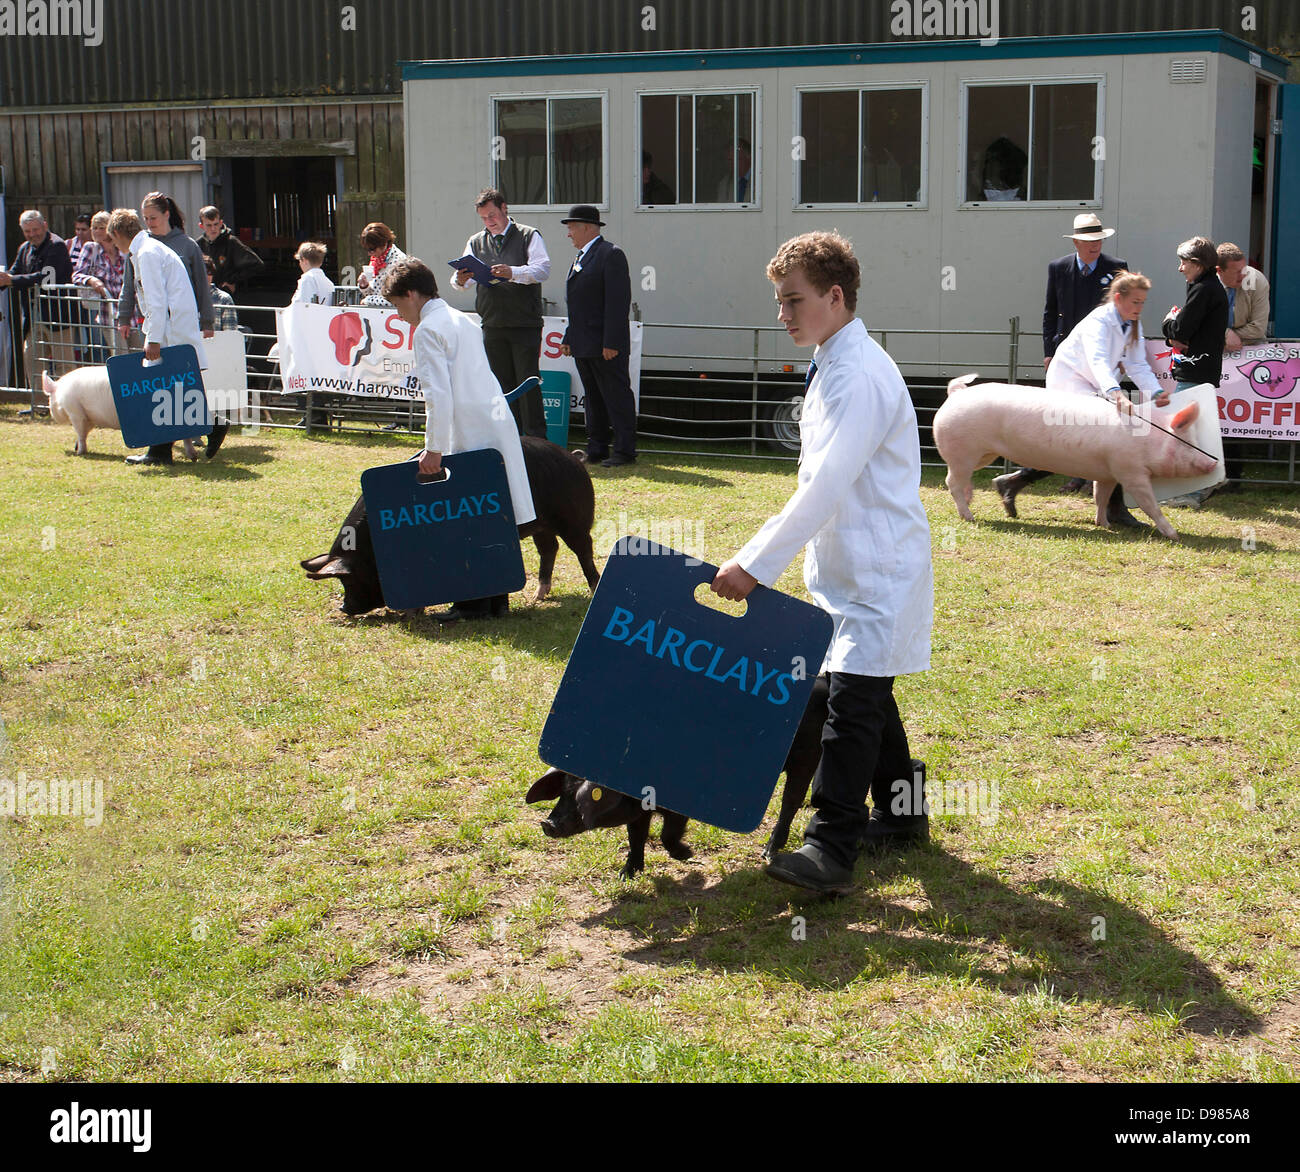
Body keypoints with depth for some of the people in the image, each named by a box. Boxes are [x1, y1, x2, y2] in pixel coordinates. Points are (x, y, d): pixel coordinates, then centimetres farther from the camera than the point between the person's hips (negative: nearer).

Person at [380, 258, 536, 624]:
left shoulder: (428, 329, -9)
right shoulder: (465, 321, 18)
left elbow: (439, 394, -18)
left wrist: (433, 449, -15)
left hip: (470, 436, -9)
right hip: (497, 425, 9)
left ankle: (474, 601, 1)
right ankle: (497, 597, 17)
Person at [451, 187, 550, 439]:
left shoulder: (529, 236, 3)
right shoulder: (476, 242, 15)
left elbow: (543, 269, -12)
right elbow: (461, 281, 8)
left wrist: (513, 273, -29)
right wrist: (460, 280, -17)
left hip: (525, 325, -4)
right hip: (492, 326, 4)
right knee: (501, 385, 8)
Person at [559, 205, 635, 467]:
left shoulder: (611, 254, -10)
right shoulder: (579, 258, 19)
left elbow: (618, 301, -16)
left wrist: (611, 343, -21)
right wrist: (569, 338, 16)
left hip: (606, 346, -9)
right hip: (583, 346, 9)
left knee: (616, 396, -4)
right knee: (593, 398, 12)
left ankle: (625, 451, -1)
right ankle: (596, 450, 17)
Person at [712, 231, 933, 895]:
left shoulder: (860, 375, -21)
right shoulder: (833, 366, 12)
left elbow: (826, 486, -29)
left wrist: (757, 564, -30)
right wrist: (762, 559, 19)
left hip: (878, 570, -10)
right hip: (848, 567, 10)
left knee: (852, 698, -15)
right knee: (867, 693, 18)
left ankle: (831, 846, -18)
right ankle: (900, 815, 32)